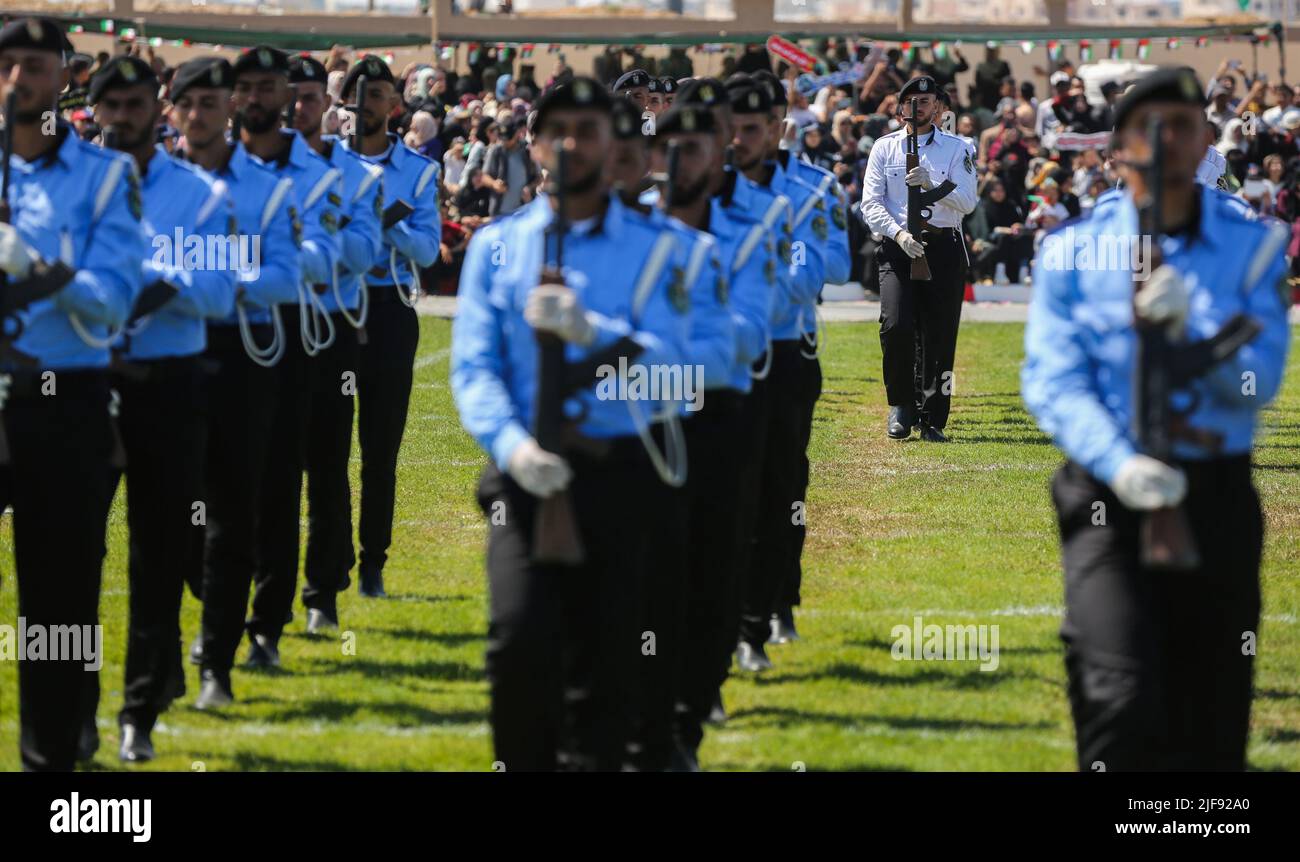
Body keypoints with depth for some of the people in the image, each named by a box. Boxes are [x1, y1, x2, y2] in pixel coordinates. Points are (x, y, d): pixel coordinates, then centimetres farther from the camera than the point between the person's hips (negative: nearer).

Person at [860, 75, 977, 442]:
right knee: (896, 325, -18)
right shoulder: (885, 147, 10)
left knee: (940, 336, -2)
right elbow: (871, 204, 2)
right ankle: (901, 404, 1)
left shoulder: (956, 148, 8)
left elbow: (967, 202, -3)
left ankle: (932, 419, 6)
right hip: (897, 247, 0)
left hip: (944, 248, 0)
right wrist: (899, 234, -15)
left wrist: (933, 185, -20)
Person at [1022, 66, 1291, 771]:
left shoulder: (1254, 245, 4)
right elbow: (1051, 378, -7)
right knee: (1121, 700, -21)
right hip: (1109, 498, -2)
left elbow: (1258, 382, -4)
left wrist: (1186, 332, -24)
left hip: (1218, 495, 2)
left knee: (1210, 736, 8)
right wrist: (1119, 464, -24)